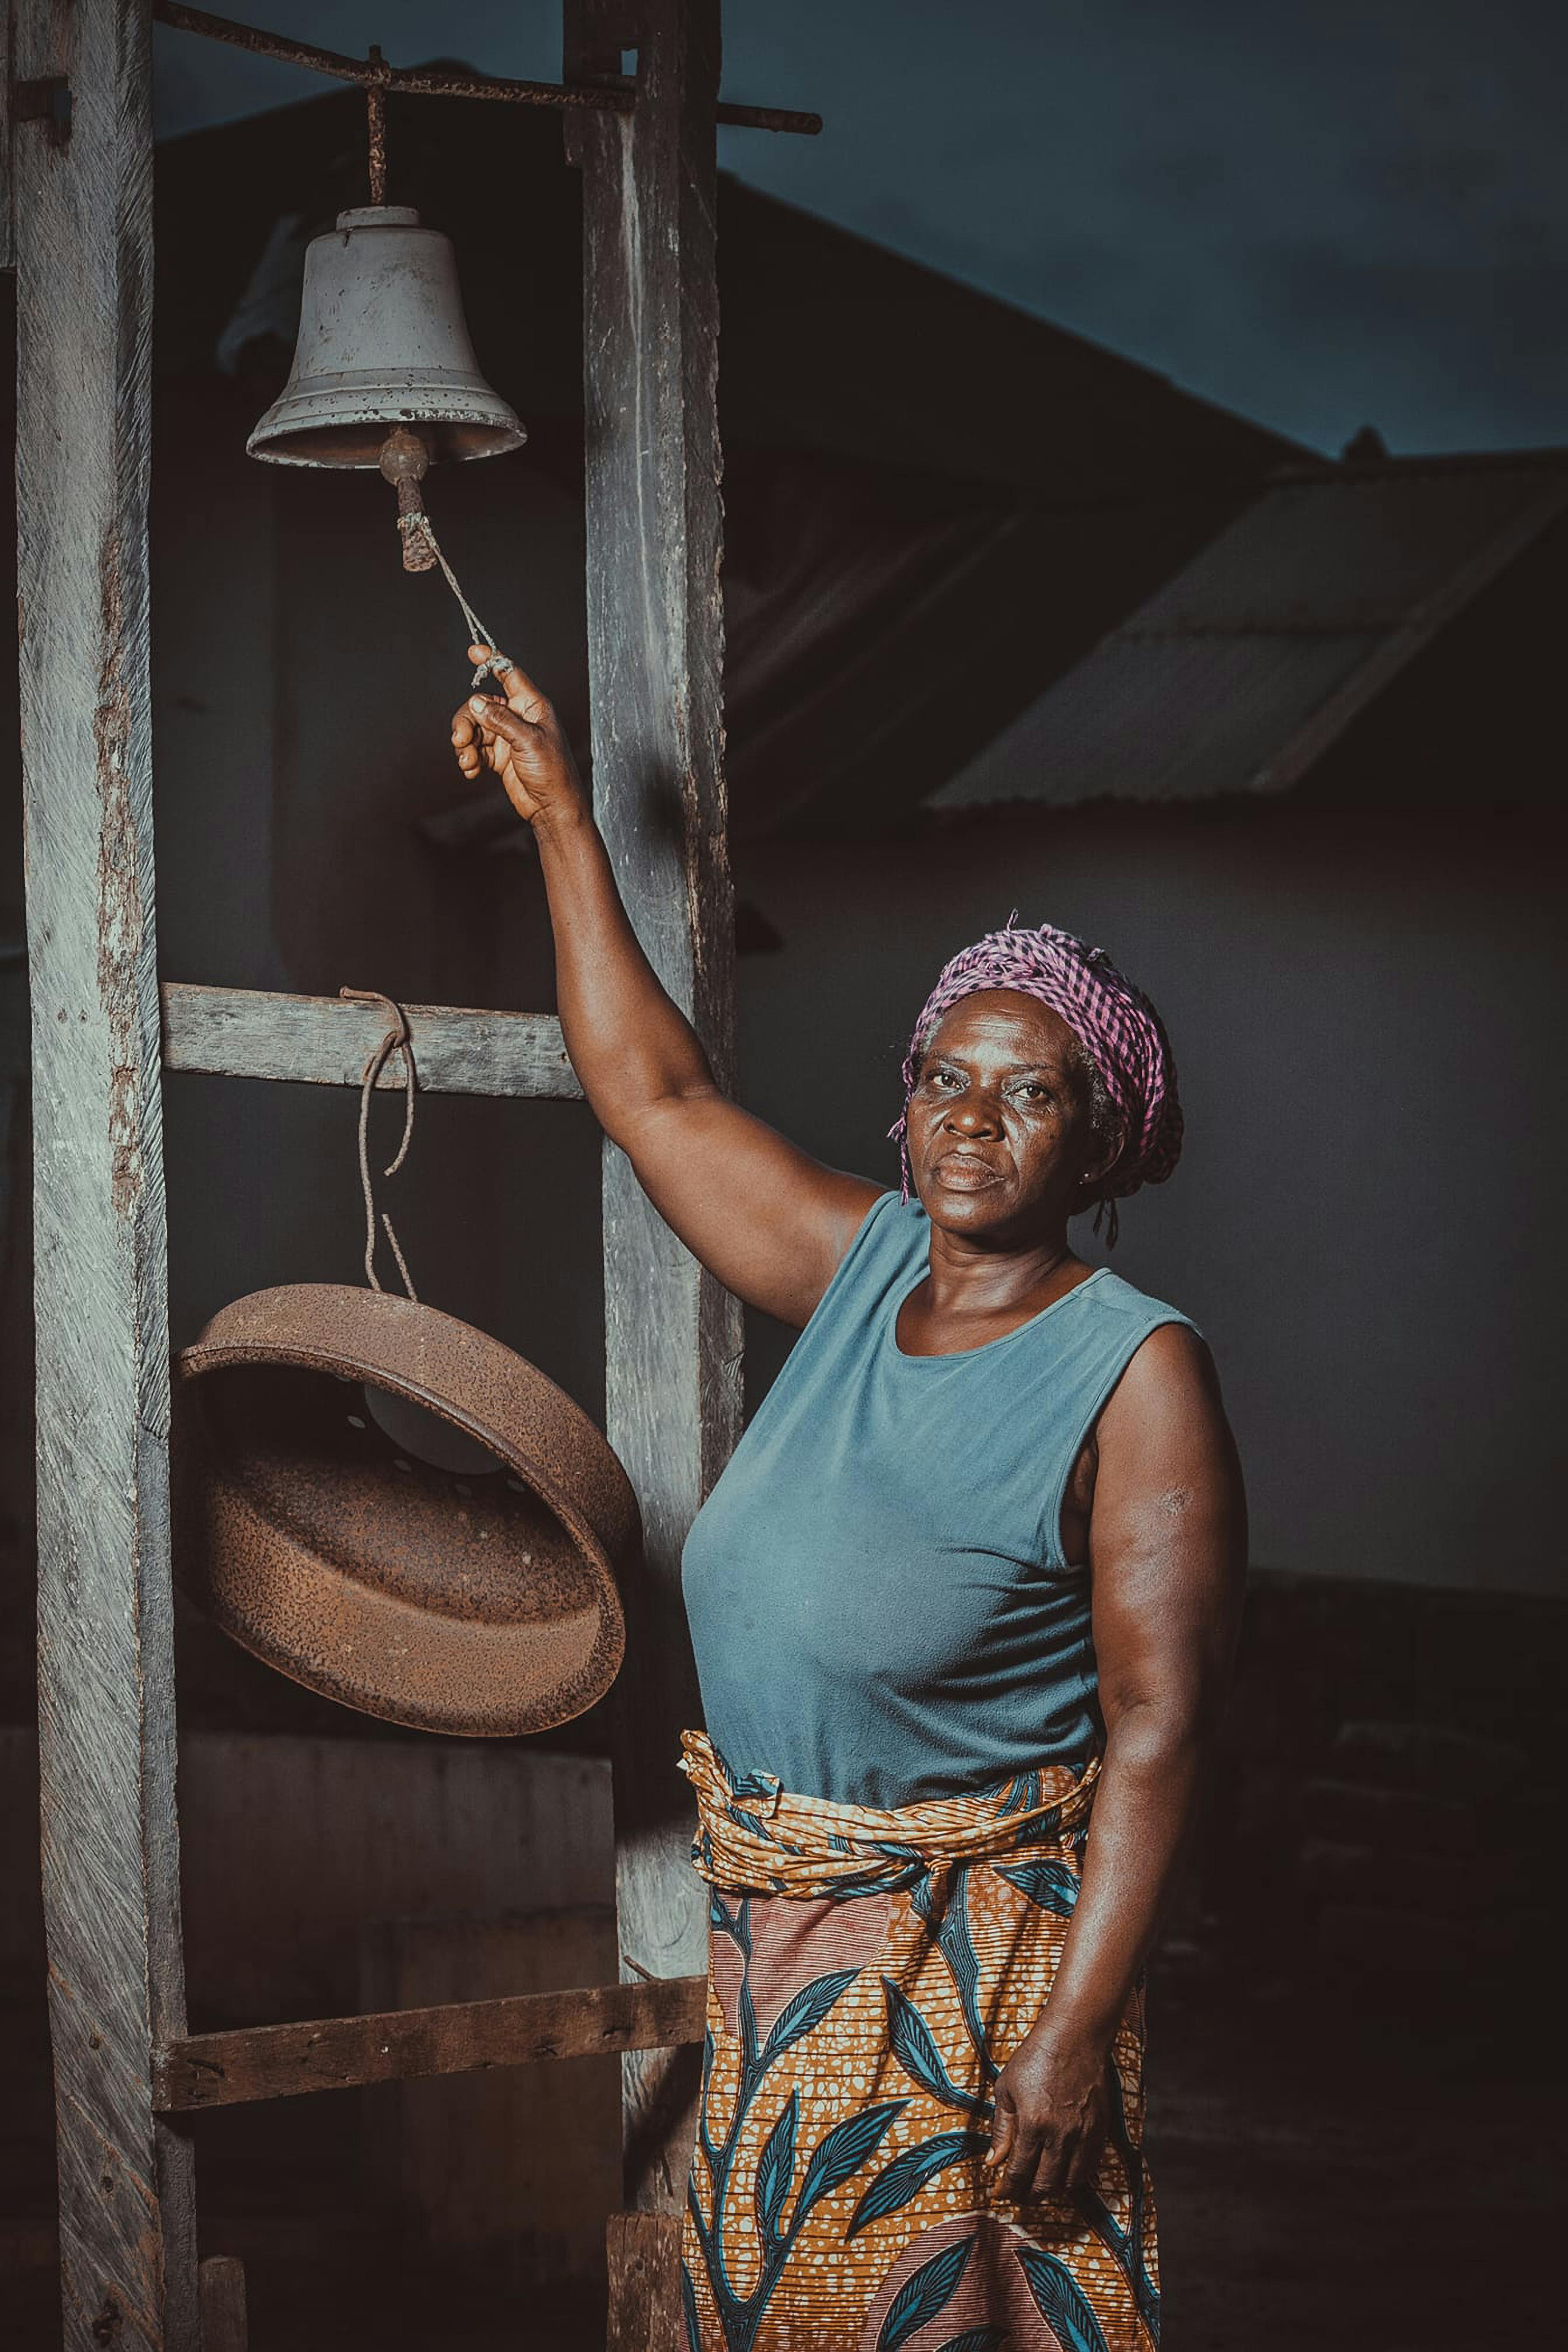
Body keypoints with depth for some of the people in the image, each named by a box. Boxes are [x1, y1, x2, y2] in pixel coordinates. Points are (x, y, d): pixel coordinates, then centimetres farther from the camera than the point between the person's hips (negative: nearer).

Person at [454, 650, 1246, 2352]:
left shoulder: (1135, 1370, -13)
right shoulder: (863, 1267, 5)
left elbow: (1159, 1732, -17)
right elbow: (652, 1090, 15)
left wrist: (1076, 2037, -23)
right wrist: (559, 811, 17)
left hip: (983, 1954, -6)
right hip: (775, 1951, 6)